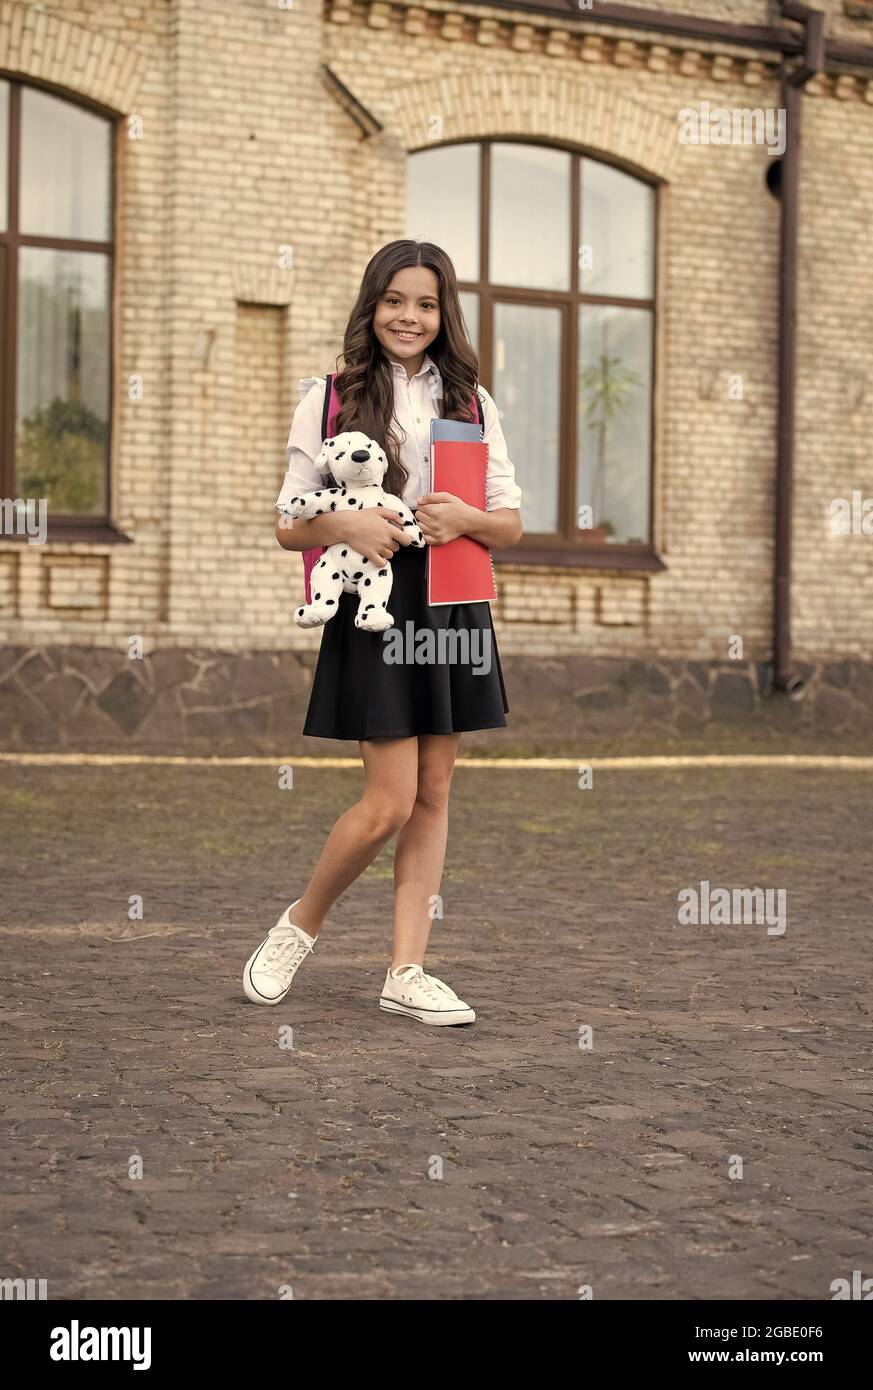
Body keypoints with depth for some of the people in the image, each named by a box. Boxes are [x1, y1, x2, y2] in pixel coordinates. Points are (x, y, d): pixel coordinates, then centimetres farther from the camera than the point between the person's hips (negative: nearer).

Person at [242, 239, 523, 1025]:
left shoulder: (470, 402, 10)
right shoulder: (330, 399, 1)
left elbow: (511, 525, 9)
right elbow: (289, 527, 0)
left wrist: (466, 518, -12)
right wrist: (342, 526, -20)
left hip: (453, 608, 4)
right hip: (373, 607, -4)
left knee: (433, 793, 5)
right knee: (391, 802, -7)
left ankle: (407, 970, 12)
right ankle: (299, 928, 17)